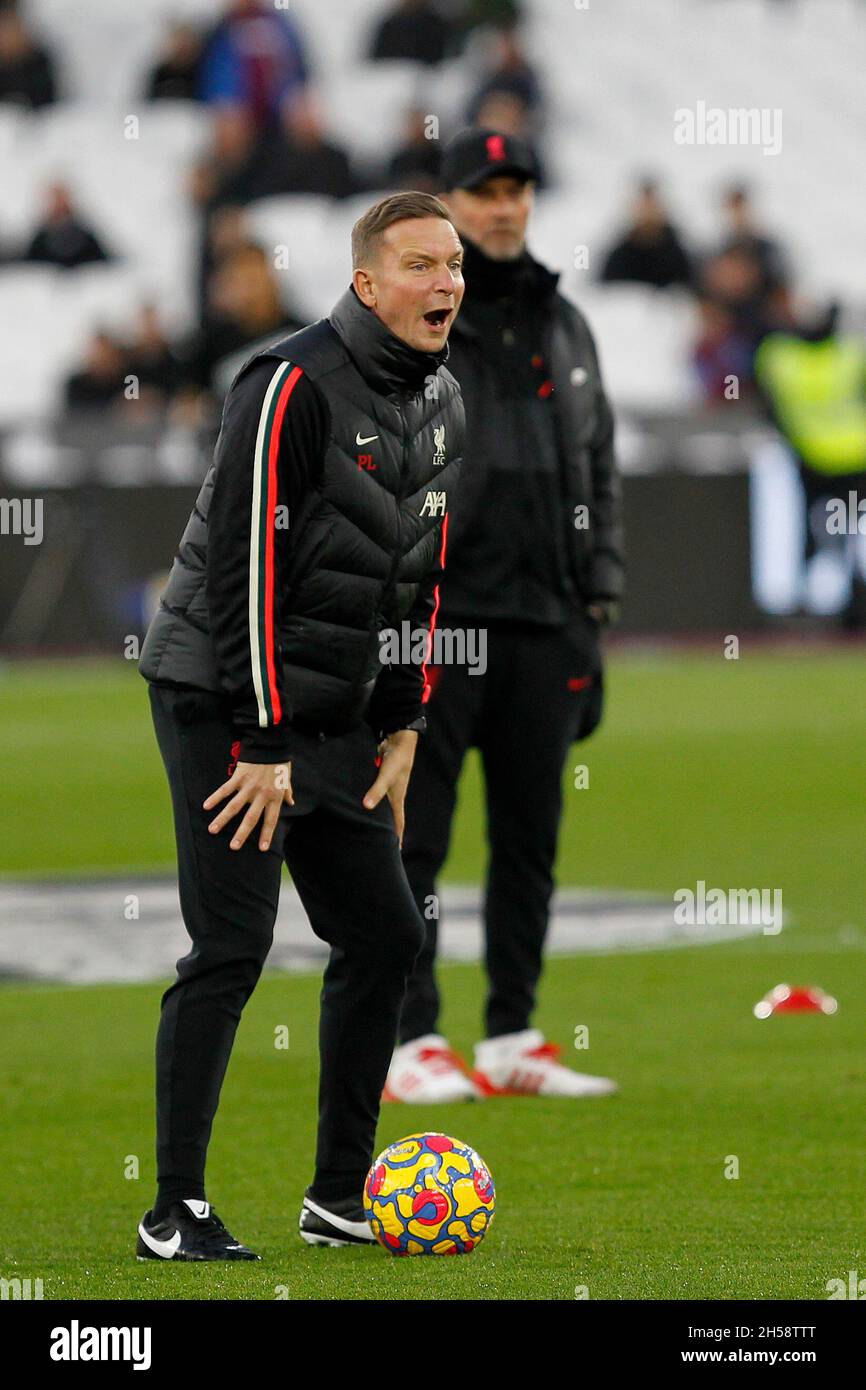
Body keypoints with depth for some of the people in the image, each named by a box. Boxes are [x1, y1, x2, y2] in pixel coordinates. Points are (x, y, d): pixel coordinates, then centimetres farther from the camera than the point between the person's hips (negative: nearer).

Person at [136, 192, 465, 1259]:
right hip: (225, 702, -9)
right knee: (232, 949, -11)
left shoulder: (439, 400, 9)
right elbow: (248, 570, -20)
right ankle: (174, 1211, -6)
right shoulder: (294, 387, -18)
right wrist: (265, 745, -21)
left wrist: (401, 729, 10)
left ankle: (339, 1198, 17)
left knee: (384, 934, 7)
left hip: (335, 713, 9)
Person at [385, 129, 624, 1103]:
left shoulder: (564, 328, 17)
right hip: (435, 621, -5)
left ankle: (512, 1039, 12)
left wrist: (597, 603, 12)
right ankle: (410, 1042, -4)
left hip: (543, 623, 5)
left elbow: (598, 471, 20)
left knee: (530, 838, 6)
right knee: (413, 839, -5)